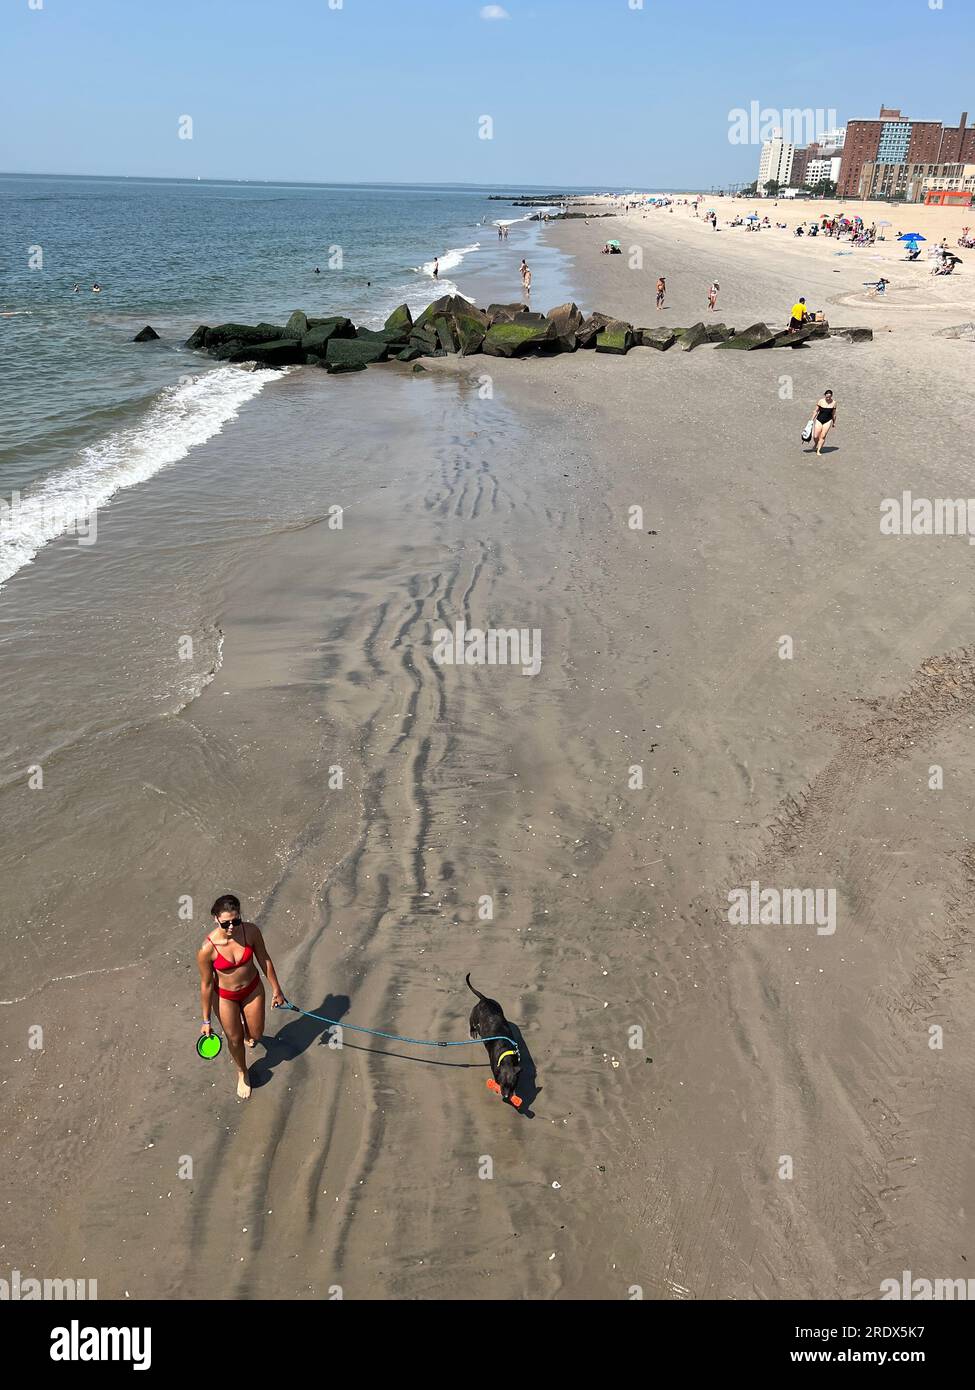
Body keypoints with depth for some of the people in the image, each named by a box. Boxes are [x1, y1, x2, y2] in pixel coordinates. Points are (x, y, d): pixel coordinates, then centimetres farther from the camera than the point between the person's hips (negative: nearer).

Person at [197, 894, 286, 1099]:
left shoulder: (251, 931, -26)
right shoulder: (207, 949, -32)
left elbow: (264, 960, -8)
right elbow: (206, 985, -17)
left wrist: (276, 989, 2)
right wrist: (206, 1020, -7)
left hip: (252, 988, 2)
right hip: (225, 996, -2)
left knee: (256, 1034, 20)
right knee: (234, 1039, 17)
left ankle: (247, 1032, 60)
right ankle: (242, 1073, 49)